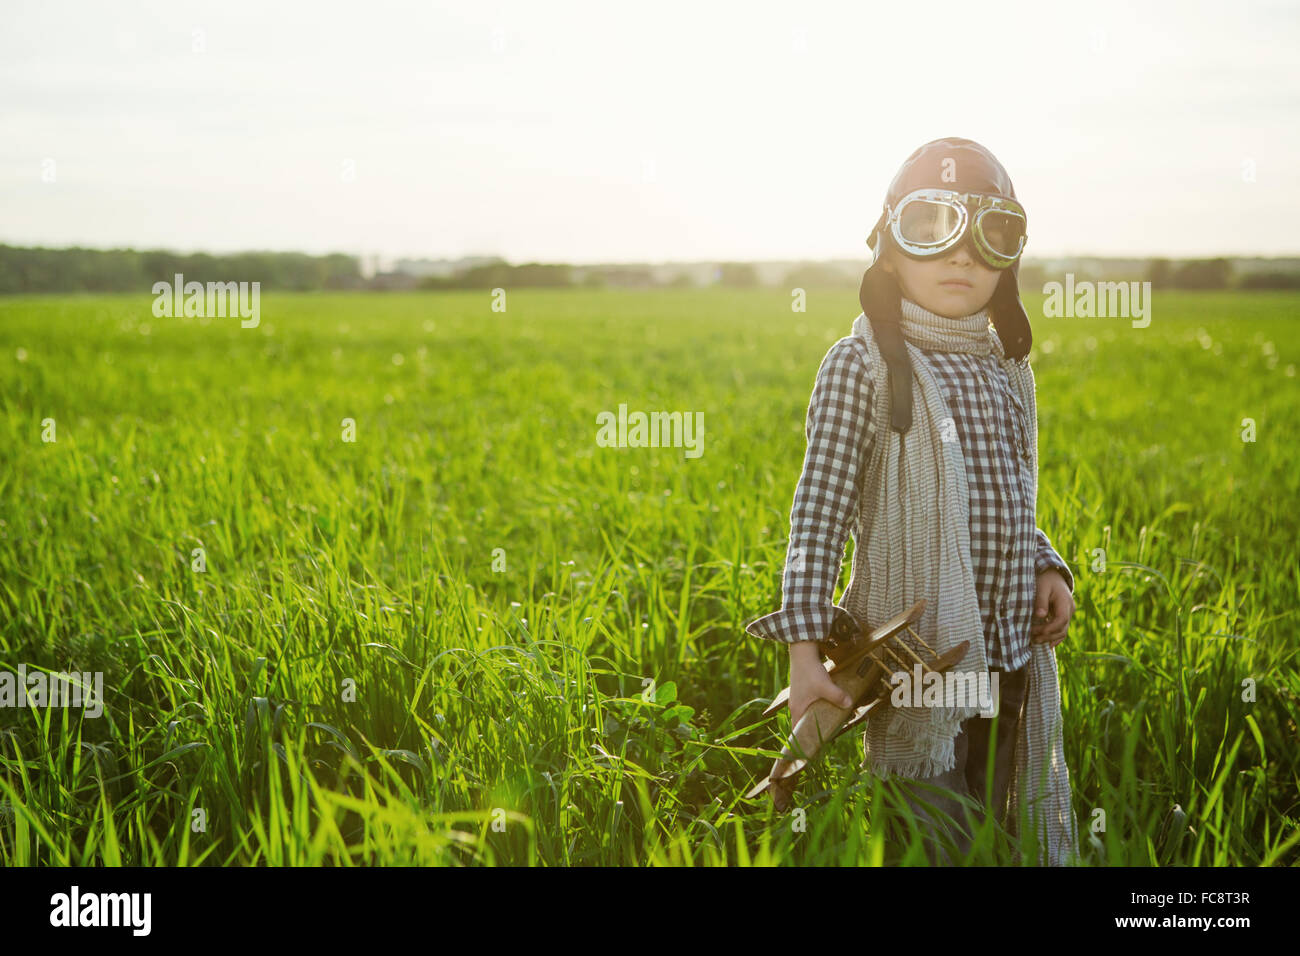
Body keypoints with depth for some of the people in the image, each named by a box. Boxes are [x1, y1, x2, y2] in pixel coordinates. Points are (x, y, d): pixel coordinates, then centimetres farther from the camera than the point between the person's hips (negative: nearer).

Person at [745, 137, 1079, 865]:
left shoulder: (1006, 369, 11)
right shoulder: (863, 365, -9)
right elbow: (820, 513, -11)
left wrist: (1049, 568, 3)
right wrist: (805, 654, -17)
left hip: (1012, 658, 6)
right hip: (915, 663, -6)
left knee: (1002, 839, 14)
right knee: (931, 843, -2)